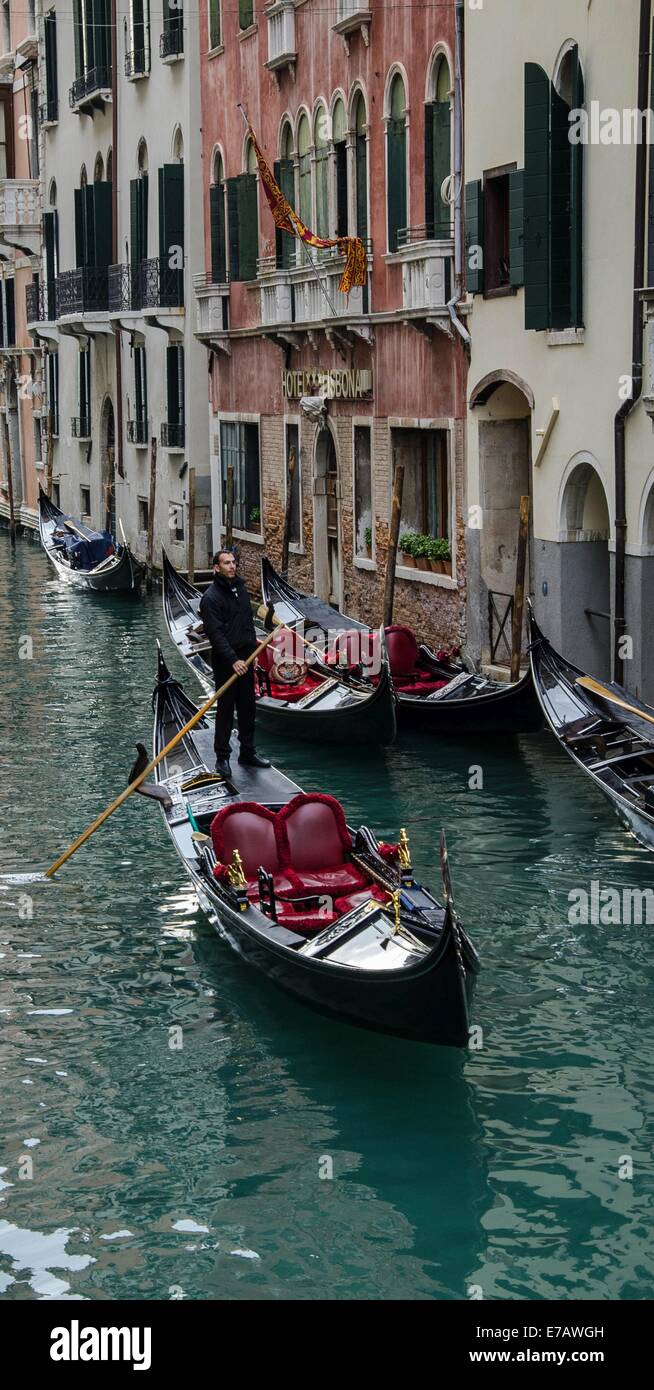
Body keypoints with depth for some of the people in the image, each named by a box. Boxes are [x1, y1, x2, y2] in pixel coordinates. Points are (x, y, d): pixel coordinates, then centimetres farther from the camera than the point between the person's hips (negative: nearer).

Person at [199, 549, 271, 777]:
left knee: (248, 707, 14)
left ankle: (248, 752, 25)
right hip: (226, 662, -7)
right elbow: (216, 634, -22)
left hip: (245, 657, 7)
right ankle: (222, 757, 7)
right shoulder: (211, 598, -15)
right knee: (225, 709, -1)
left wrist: (253, 645, 18)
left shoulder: (240, 587, 10)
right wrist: (233, 660, -28)